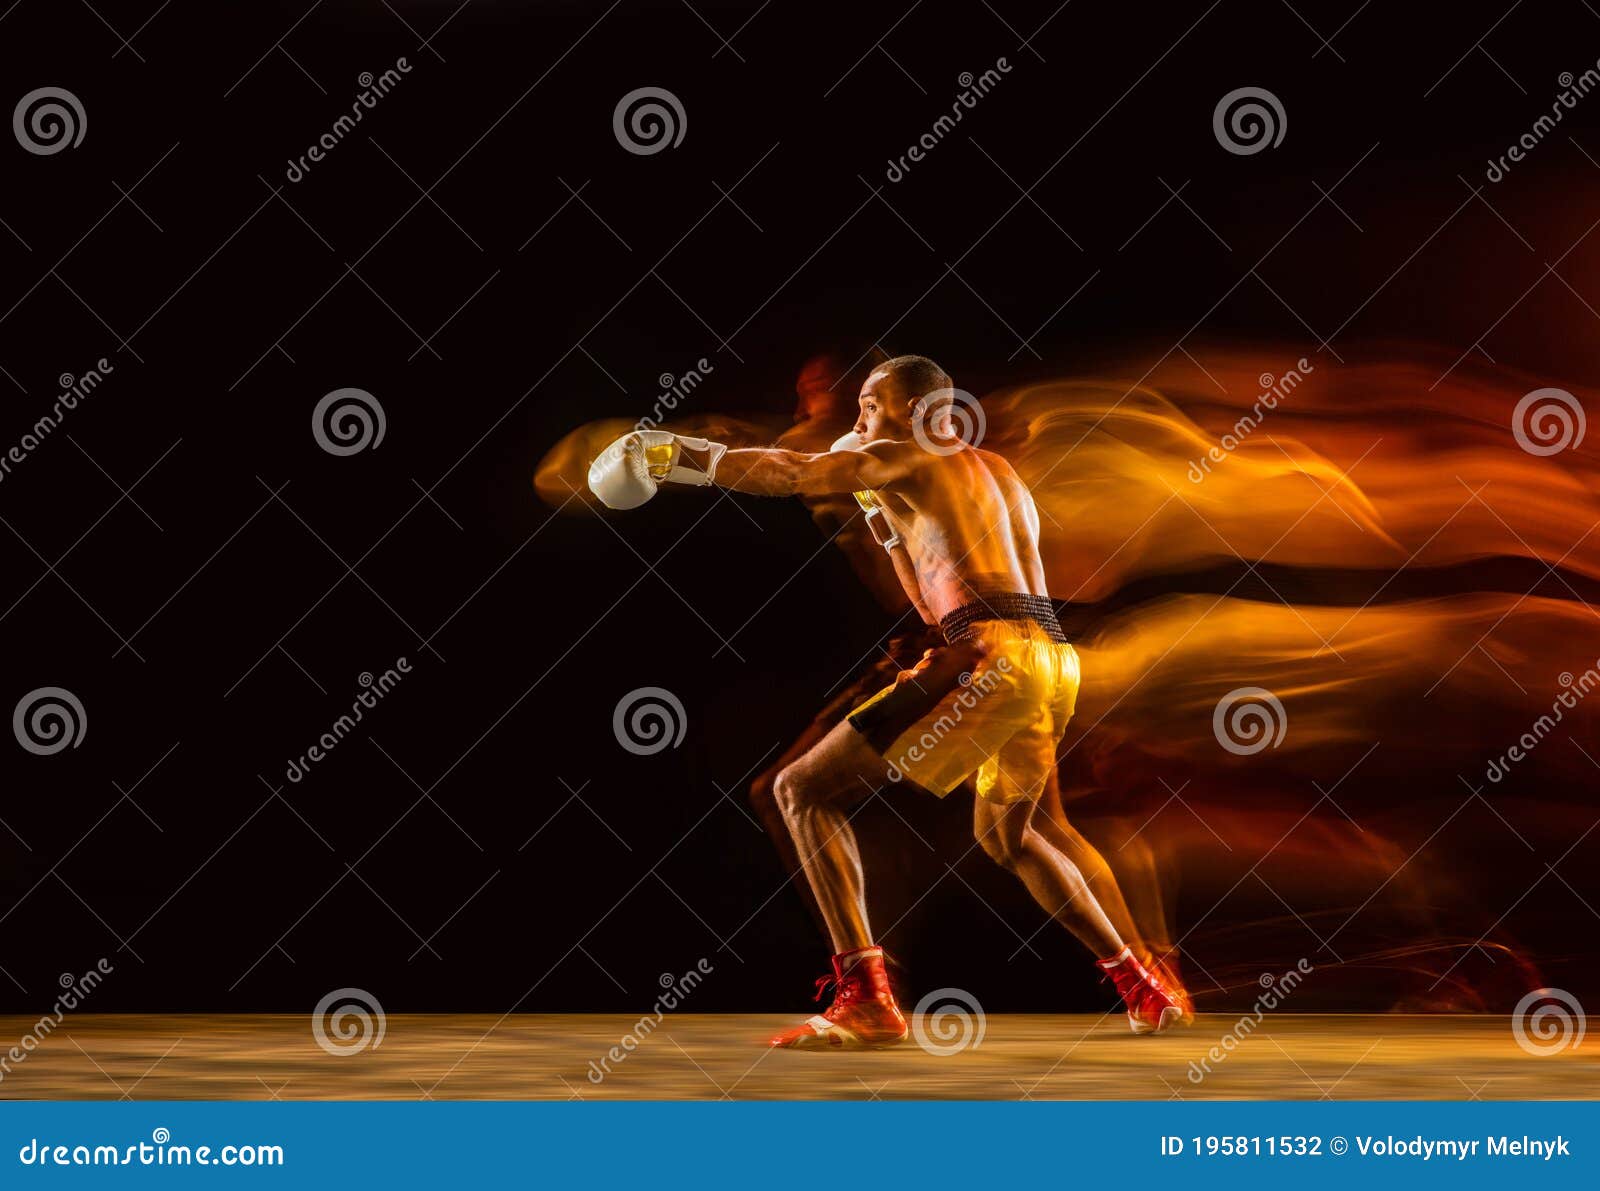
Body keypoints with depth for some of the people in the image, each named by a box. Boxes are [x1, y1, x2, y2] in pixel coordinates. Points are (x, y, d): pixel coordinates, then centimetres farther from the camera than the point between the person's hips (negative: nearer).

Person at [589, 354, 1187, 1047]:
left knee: (803, 790, -6)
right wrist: (886, 511, 36)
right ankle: (1145, 991, 34)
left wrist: (680, 456, 0)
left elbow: (792, 474, -6)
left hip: (993, 656, -9)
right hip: (1055, 659, 9)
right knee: (1005, 833, 33)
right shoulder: (1001, 476, 29)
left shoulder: (910, 456, 6)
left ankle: (865, 999, -17)